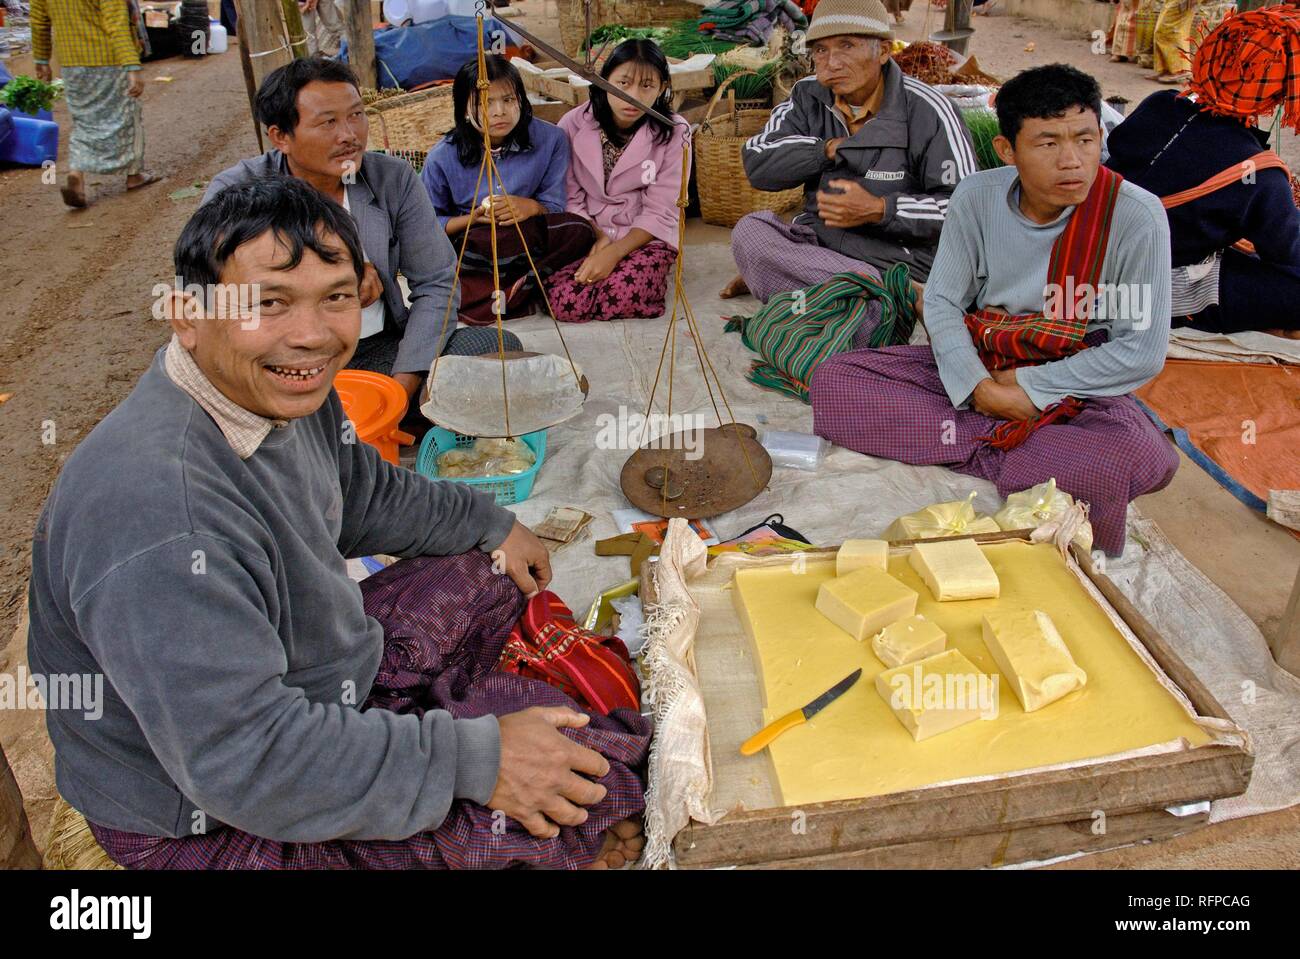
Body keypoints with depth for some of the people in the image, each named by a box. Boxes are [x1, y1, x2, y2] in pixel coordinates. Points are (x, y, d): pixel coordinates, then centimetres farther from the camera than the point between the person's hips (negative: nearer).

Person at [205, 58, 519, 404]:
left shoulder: (395, 179, 2)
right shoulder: (235, 194, -5)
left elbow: (436, 284, 0)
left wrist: (402, 388, -13)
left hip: (383, 349, 5)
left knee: (501, 347, -15)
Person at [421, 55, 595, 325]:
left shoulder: (550, 140, -3)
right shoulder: (442, 158, -4)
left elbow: (555, 208, -2)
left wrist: (531, 207, -25)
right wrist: (475, 217, -19)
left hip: (528, 244, 2)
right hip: (466, 245, -1)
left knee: (579, 231, -29)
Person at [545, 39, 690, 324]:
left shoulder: (673, 133, -6)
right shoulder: (573, 125, -2)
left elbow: (660, 214, -9)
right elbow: (570, 200, -1)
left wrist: (614, 252, -21)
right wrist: (598, 238, -18)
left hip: (644, 238, -1)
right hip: (585, 234, 2)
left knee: (624, 296, -33)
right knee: (565, 302, -27)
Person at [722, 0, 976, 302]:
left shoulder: (928, 112, -9)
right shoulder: (808, 96, 4)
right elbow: (757, 164, -4)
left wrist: (879, 210, -21)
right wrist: (829, 148, -14)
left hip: (896, 262, -5)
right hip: (817, 241, 5)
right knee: (749, 231, -24)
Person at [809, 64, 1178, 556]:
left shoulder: (1136, 216, -15)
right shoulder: (978, 196, -6)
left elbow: (1142, 350, -13)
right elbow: (942, 301, -2)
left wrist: (1030, 385, -14)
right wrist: (978, 386, -18)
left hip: (1074, 387, -3)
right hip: (974, 366, 4)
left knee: (1145, 459, -36)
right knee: (833, 381, -18)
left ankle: (976, 445, -18)